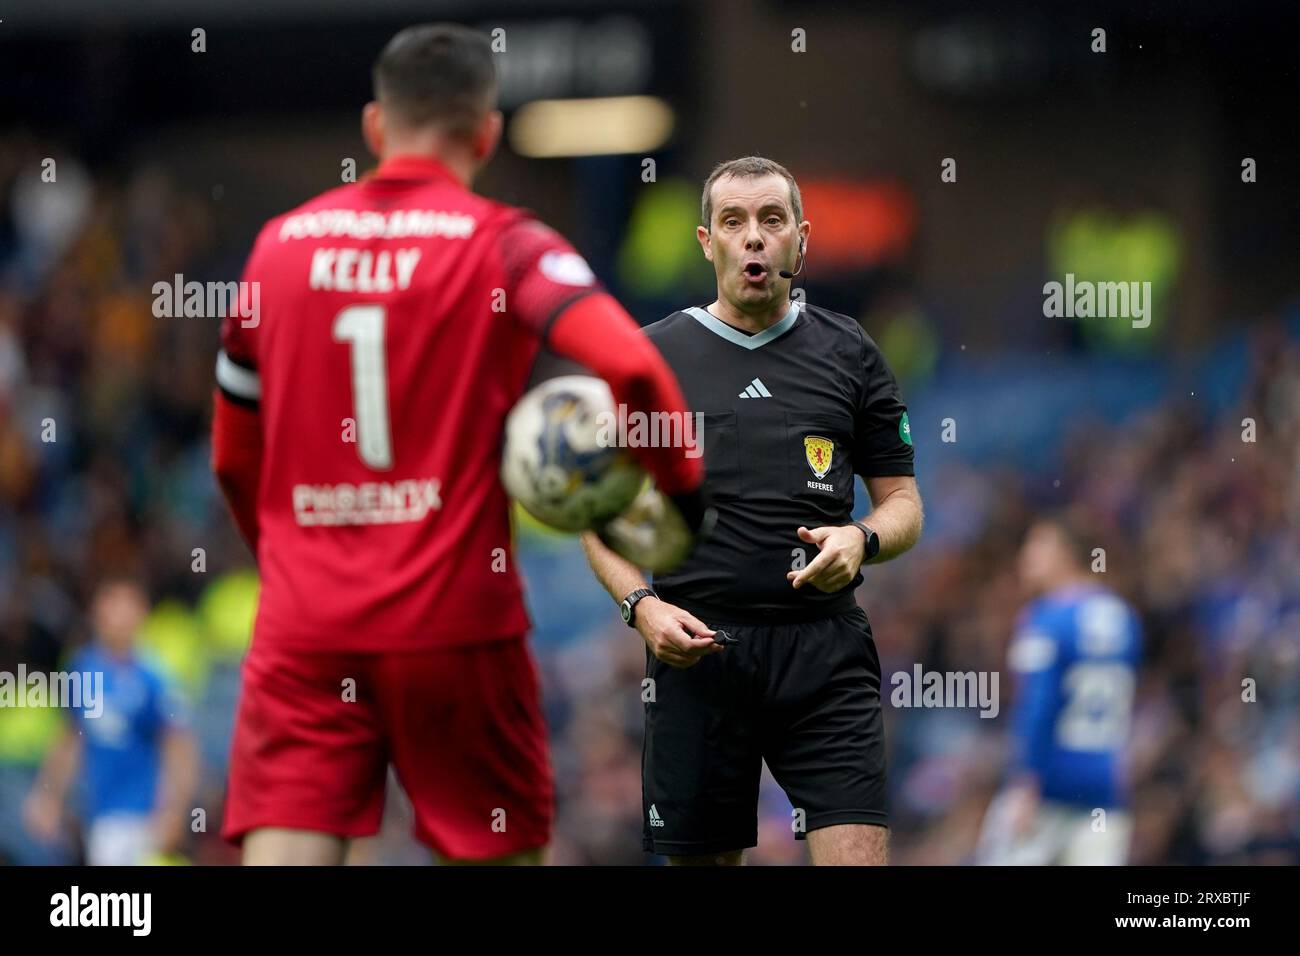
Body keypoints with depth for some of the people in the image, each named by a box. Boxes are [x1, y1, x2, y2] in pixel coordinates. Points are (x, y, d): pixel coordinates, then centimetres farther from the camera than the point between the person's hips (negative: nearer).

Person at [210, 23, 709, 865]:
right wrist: (687, 494, -4)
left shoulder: (282, 245, 10)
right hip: (455, 625, -3)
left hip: (303, 634, 3)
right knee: (502, 853, 11)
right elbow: (629, 365, -19)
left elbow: (234, 457, 18)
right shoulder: (500, 245, -3)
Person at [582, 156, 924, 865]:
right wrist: (642, 607, -8)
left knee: (857, 856, -13)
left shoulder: (850, 355, 10)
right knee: (701, 858, 4)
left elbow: (903, 502, 13)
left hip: (824, 650, 0)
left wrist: (863, 540, -10)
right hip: (696, 647, 0)